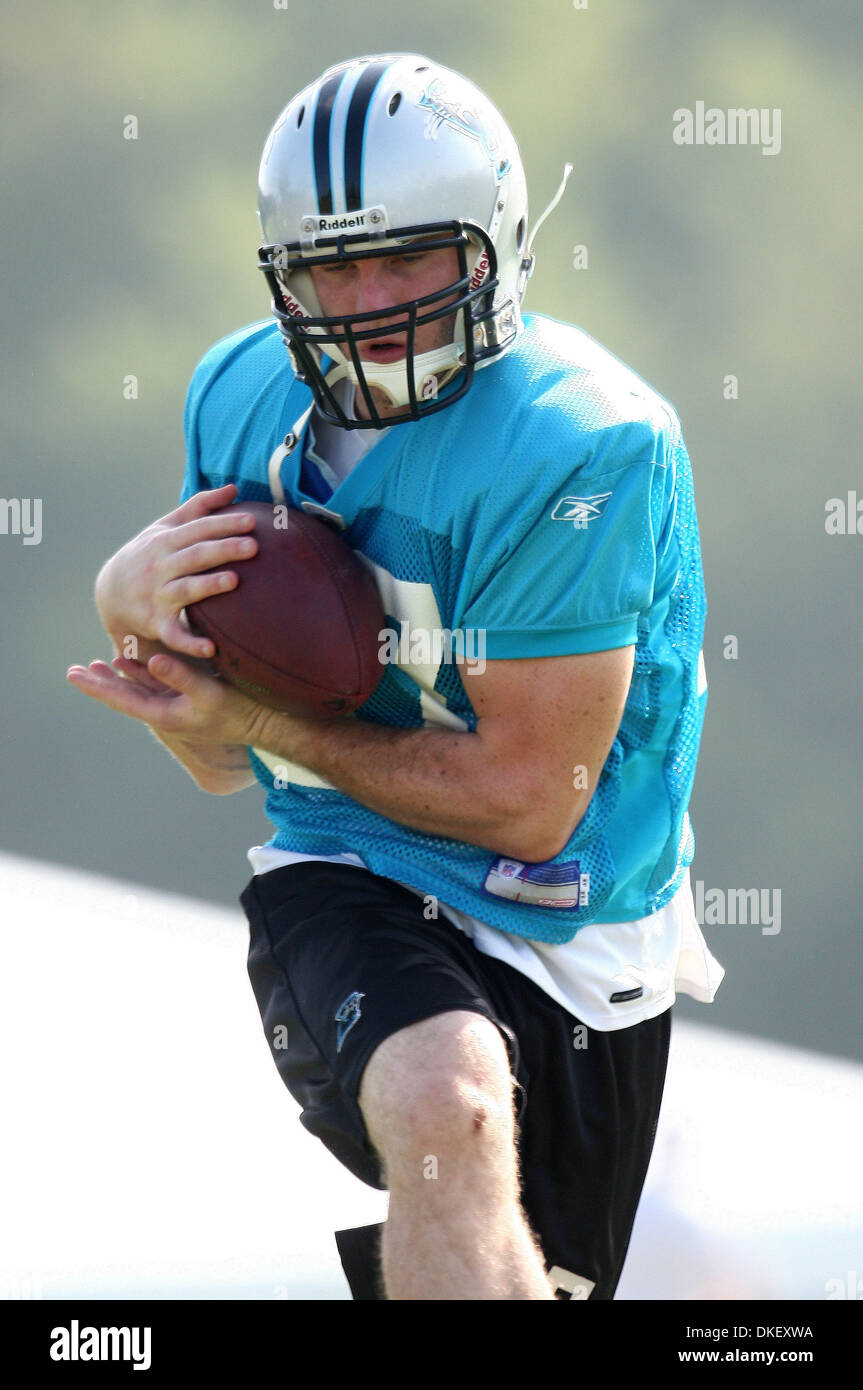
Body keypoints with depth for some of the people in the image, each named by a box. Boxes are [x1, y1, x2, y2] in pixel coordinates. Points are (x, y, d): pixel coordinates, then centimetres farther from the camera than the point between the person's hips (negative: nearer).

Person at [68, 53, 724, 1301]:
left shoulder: (582, 452, -18)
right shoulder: (247, 400, 0)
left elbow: (527, 802, -18)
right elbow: (223, 768, 9)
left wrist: (264, 718, -14)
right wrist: (134, 606, -12)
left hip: (567, 941, -1)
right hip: (344, 892, 1)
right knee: (448, 1102, -32)